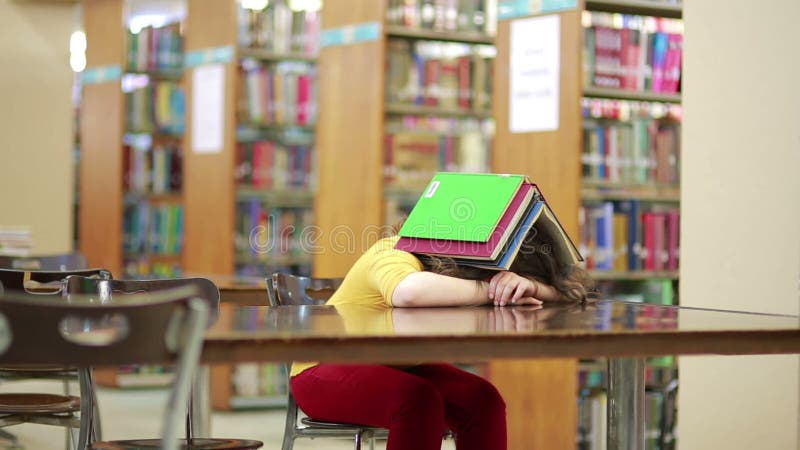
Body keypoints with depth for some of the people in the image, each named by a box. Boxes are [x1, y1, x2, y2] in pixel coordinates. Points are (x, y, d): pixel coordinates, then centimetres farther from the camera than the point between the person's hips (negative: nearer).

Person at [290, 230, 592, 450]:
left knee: (482, 401, -16)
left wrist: (528, 285, -37)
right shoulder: (395, 255, -30)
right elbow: (408, 291, -55)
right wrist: (492, 290, -43)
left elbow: (568, 289, -14)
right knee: (420, 399, -32)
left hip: (396, 365, 7)